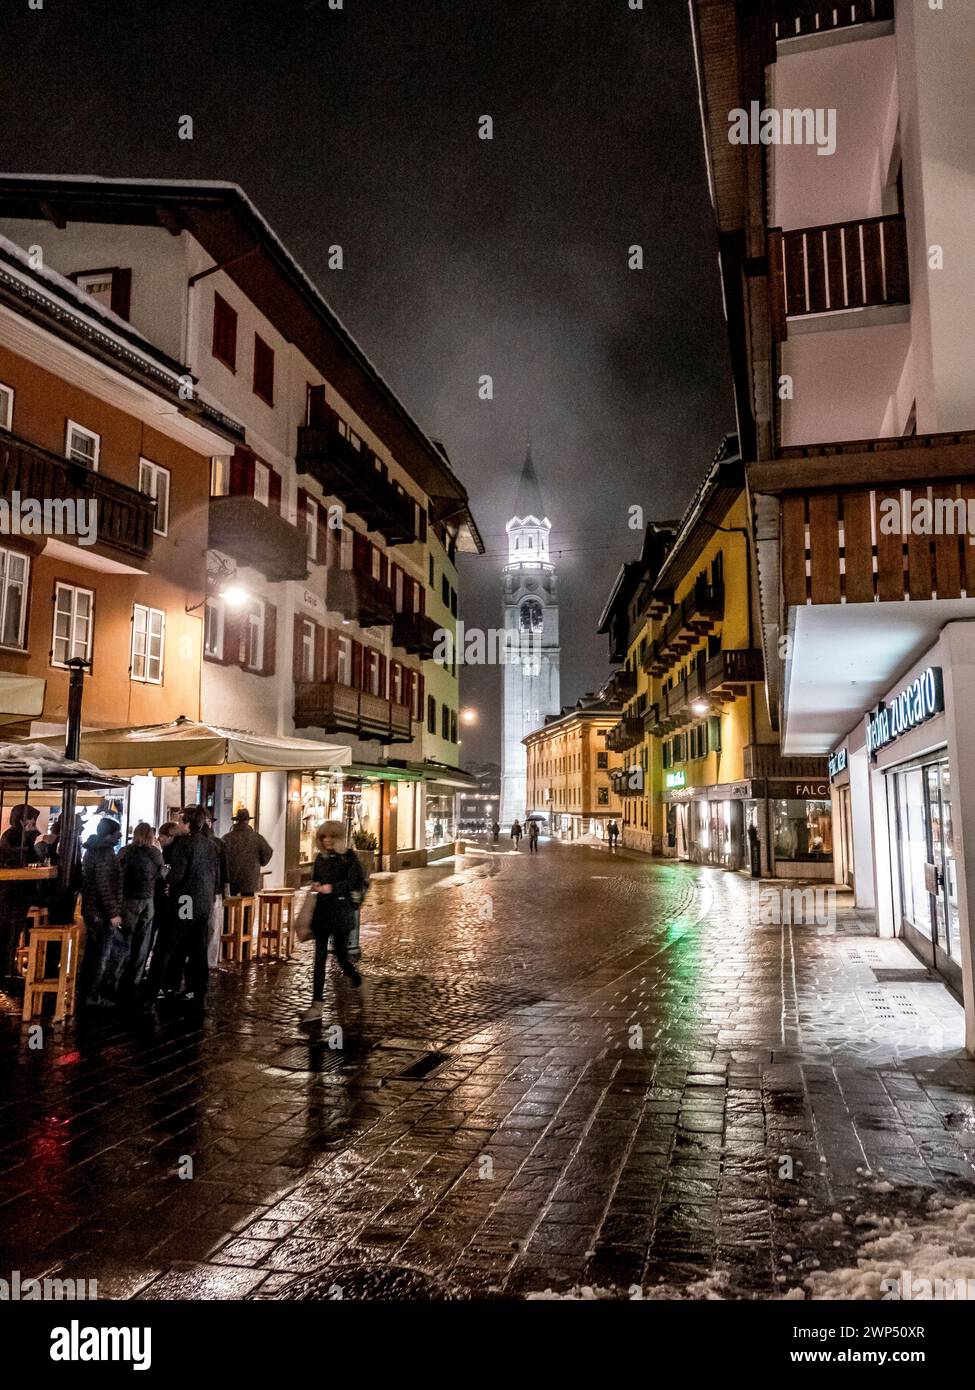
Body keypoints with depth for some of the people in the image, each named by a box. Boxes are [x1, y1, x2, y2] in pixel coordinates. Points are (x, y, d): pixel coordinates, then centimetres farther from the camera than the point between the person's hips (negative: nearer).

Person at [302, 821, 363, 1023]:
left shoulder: (349, 857, -5)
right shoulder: (321, 858, 12)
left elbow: (355, 882, -14)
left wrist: (331, 888, -20)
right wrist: (315, 886, 1)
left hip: (342, 909, -5)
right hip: (323, 909, 5)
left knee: (340, 951, 3)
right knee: (320, 956, 1)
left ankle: (357, 982, 33)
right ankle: (317, 1004, 2)